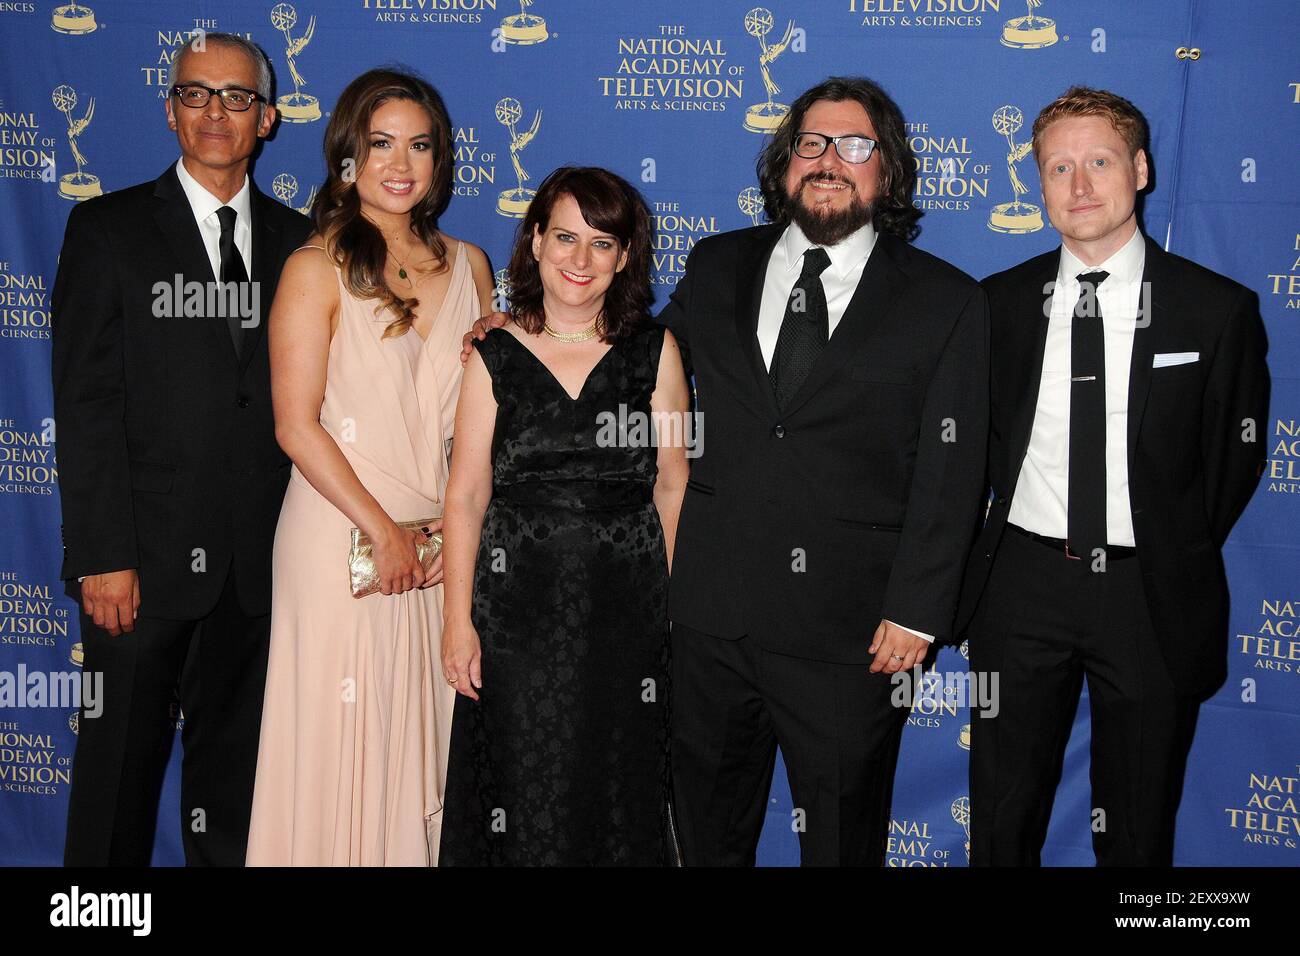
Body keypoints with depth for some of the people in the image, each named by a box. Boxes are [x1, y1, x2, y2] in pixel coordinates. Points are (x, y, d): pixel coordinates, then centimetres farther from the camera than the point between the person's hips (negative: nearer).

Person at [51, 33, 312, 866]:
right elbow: (85, 402, -6)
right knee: (121, 760, 8)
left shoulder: (297, 241, 8)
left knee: (234, 762, 13)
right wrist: (103, 554, -11)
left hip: (260, 561, 3)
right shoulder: (108, 230, 0)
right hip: (145, 556, -2)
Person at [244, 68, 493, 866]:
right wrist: (385, 531, -11)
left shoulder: (467, 264, 9)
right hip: (342, 539, -4)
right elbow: (297, 425, -10)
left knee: (425, 736, 12)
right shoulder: (317, 269, -6)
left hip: (442, 542, 4)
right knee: (342, 742, 5)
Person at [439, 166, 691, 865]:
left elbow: (672, 489, 3)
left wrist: (678, 603, -2)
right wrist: (459, 618, -5)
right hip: (517, 605, 0)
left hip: (627, 606, 1)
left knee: (619, 784, 11)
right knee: (521, 789, 6)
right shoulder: (494, 356, 1)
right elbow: (466, 494, 0)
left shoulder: (655, 353, 2)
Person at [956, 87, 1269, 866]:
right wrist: (1021, 525, 6)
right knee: (1002, 820, 12)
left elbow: (1236, 455, 3)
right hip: (1022, 582, 2)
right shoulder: (1002, 302, 2)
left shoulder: (1219, 309, -4)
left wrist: (1173, 560, 3)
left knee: (1138, 830, 13)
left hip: (1151, 596, -1)